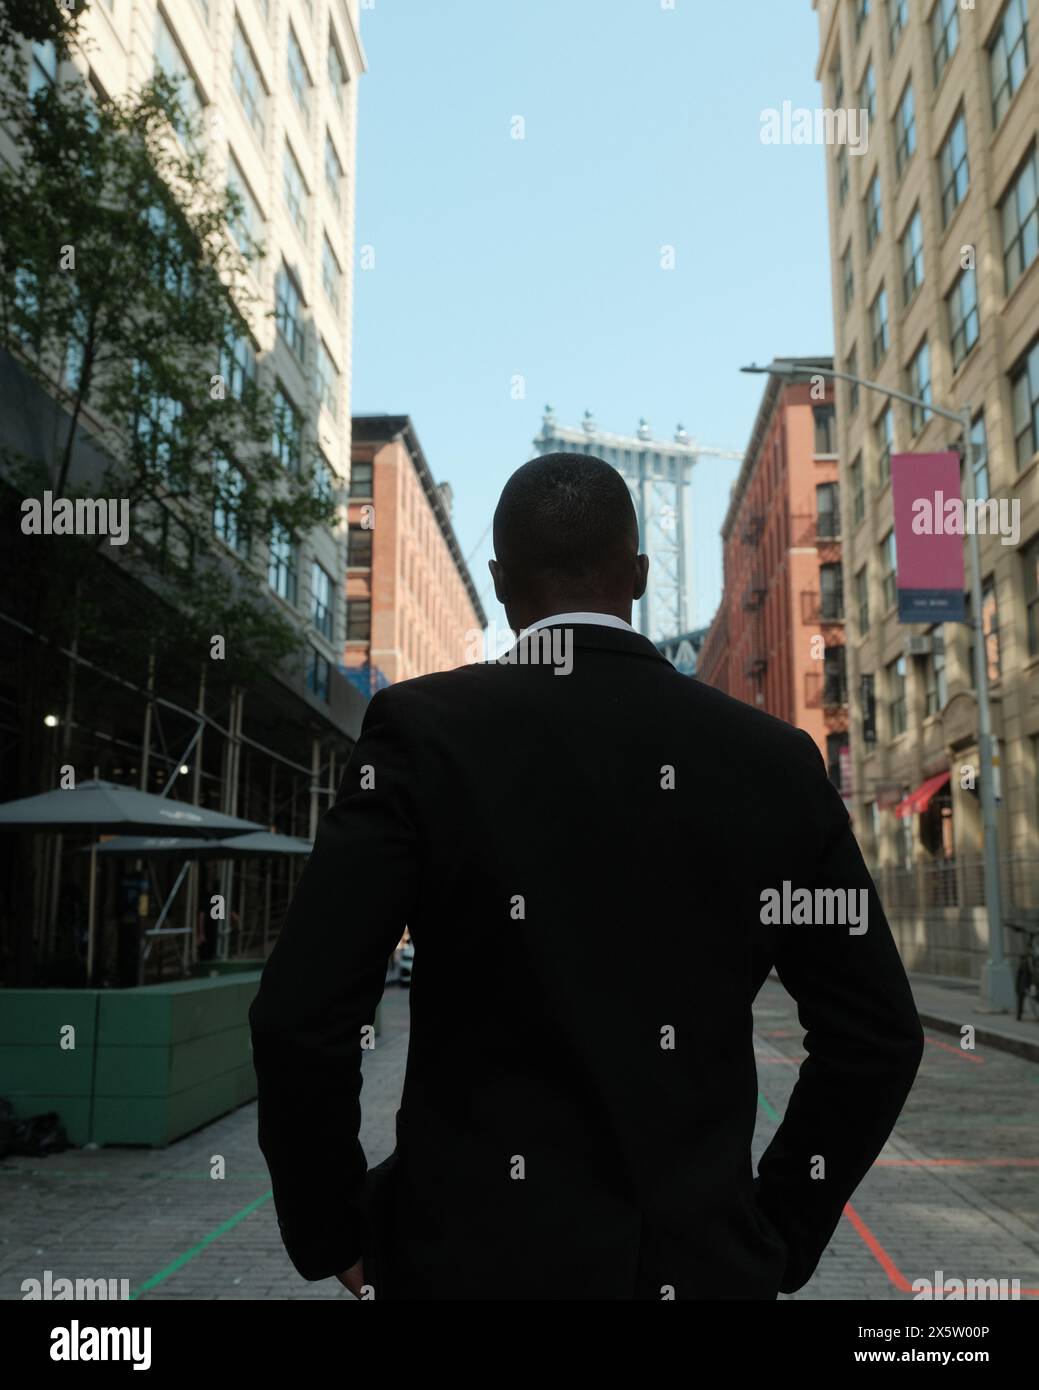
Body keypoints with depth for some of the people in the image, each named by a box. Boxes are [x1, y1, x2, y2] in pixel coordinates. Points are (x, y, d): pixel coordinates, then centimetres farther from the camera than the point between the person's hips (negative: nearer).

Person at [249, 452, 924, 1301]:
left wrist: (334, 1231, 0)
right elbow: (879, 1037, 1)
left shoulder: (424, 730, -12)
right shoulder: (775, 760, -4)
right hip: (704, 1264, 2)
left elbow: (299, 1017, -15)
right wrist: (777, 1240, 11)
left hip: (471, 1256, -2)